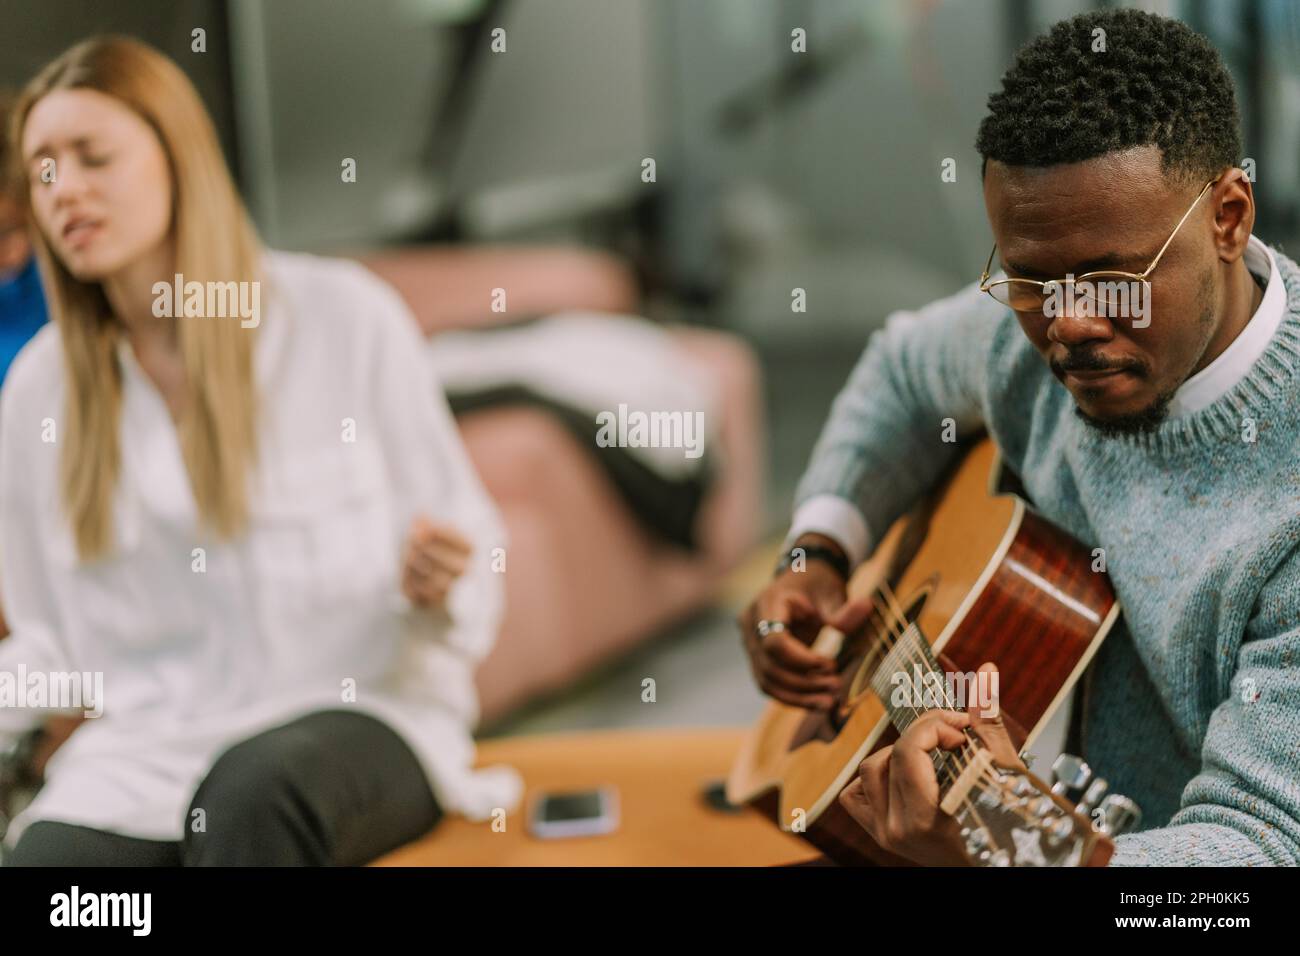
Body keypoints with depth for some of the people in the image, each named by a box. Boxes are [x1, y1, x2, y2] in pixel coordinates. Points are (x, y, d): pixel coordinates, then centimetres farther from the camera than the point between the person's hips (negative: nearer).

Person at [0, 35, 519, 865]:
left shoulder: (346, 318, -3)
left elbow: (469, 575, 0)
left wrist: (436, 587, -22)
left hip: (364, 709, -2)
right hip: (149, 748, 2)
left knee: (260, 790, -36)